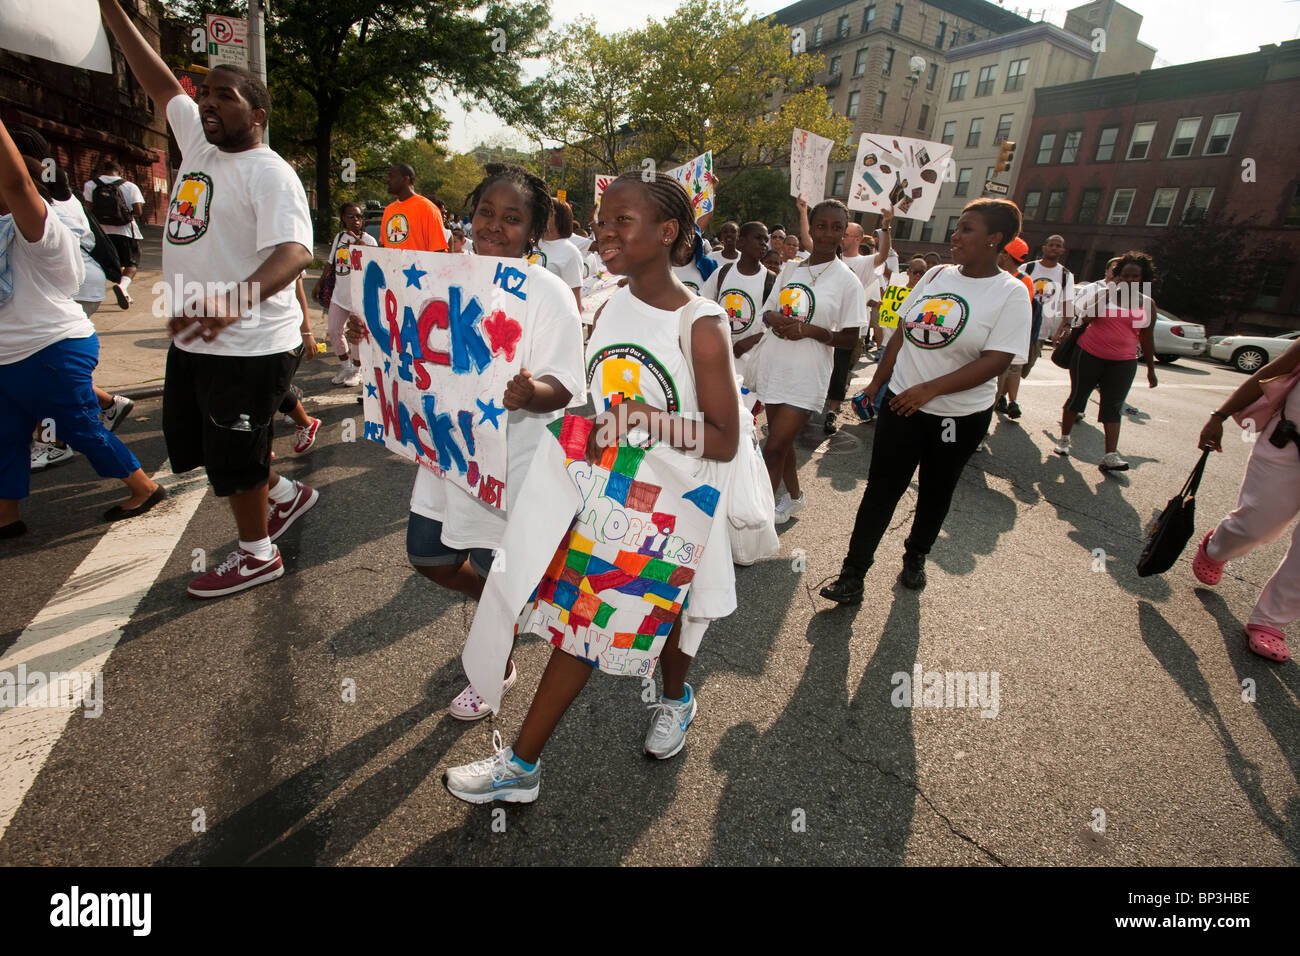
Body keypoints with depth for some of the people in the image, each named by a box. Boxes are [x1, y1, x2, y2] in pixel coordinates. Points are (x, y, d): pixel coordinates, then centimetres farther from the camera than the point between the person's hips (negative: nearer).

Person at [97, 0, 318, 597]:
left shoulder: (270, 173, -15)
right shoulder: (198, 141, 11)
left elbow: (295, 251, -31)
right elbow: (159, 81, 25)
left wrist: (235, 300, -47)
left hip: (249, 346, -9)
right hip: (194, 341, 9)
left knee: (233, 461, 2)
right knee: (188, 443, 20)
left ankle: (257, 554, 23)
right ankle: (285, 494, 37)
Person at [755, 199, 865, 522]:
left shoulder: (847, 281, -6)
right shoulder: (791, 269, 8)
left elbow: (849, 339, -6)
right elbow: (768, 311, 14)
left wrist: (809, 330, -20)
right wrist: (777, 320, -10)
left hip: (806, 375, -5)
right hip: (773, 365, 5)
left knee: (774, 447, -10)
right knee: (781, 440, 17)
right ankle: (793, 497, 38)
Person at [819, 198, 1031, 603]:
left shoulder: (1011, 293, -9)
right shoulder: (937, 275, 5)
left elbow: (996, 360, -17)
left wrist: (930, 389, -23)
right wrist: (878, 381, 10)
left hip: (960, 414, -2)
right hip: (902, 403, 3)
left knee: (935, 492, 15)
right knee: (880, 490, 0)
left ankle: (915, 556, 39)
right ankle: (852, 575, 6)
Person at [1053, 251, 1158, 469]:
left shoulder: (1147, 304, 7)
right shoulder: (1102, 292, 1)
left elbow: (1147, 338, 13)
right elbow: (1085, 318, -11)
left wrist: (1151, 368, 14)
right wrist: (1106, 296, -19)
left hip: (1123, 363, 1)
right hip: (1089, 356, -1)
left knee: (1113, 407, -4)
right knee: (1077, 397, 6)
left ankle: (1111, 456, -9)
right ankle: (1064, 439, 23)